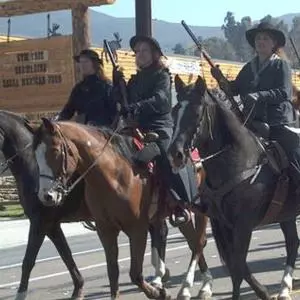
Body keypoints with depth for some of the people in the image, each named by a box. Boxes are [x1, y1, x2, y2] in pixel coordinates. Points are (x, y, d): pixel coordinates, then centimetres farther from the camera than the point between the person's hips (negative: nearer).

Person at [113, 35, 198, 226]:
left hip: (160, 127, -7)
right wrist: (117, 85, 6)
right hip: (138, 129, 7)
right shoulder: (135, 80, 22)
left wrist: (136, 107, -33)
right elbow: (125, 102, 21)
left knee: (168, 156, -29)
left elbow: (160, 99, -18)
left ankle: (181, 205, -25)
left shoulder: (162, 76, 2)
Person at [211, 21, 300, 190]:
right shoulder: (249, 68, 16)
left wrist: (259, 96, -27)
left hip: (279, 122, -5)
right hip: (252, 122, 5)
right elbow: (235, 89, 17)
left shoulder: (281, 65, -1)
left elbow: (284, 93, -13)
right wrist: (222, 80, -2)